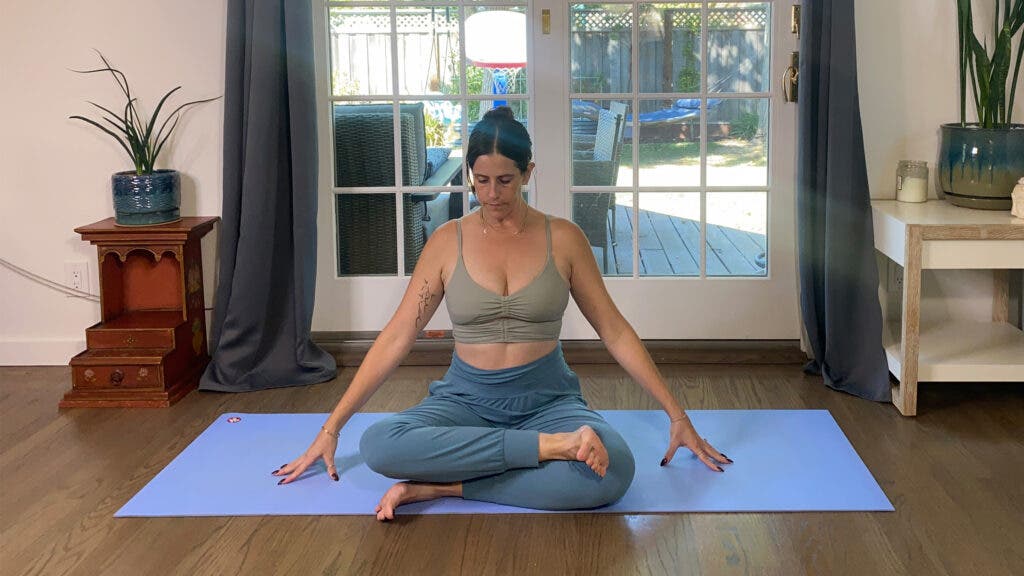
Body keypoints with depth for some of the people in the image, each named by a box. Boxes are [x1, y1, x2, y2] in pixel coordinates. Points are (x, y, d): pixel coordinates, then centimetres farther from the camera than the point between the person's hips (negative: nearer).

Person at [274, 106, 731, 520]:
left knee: (613, 468, -35)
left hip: (548, 400, 0)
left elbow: (613, 330, 5)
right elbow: (397, 337, 2)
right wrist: (331, 427, 0)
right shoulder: (448, 242, 1)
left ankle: (445, 486, -24)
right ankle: (557, 444, -27)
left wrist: (676, 415, 4)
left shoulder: (563, 238, 0)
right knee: (378, 445, -32)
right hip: (466, 400, 1)